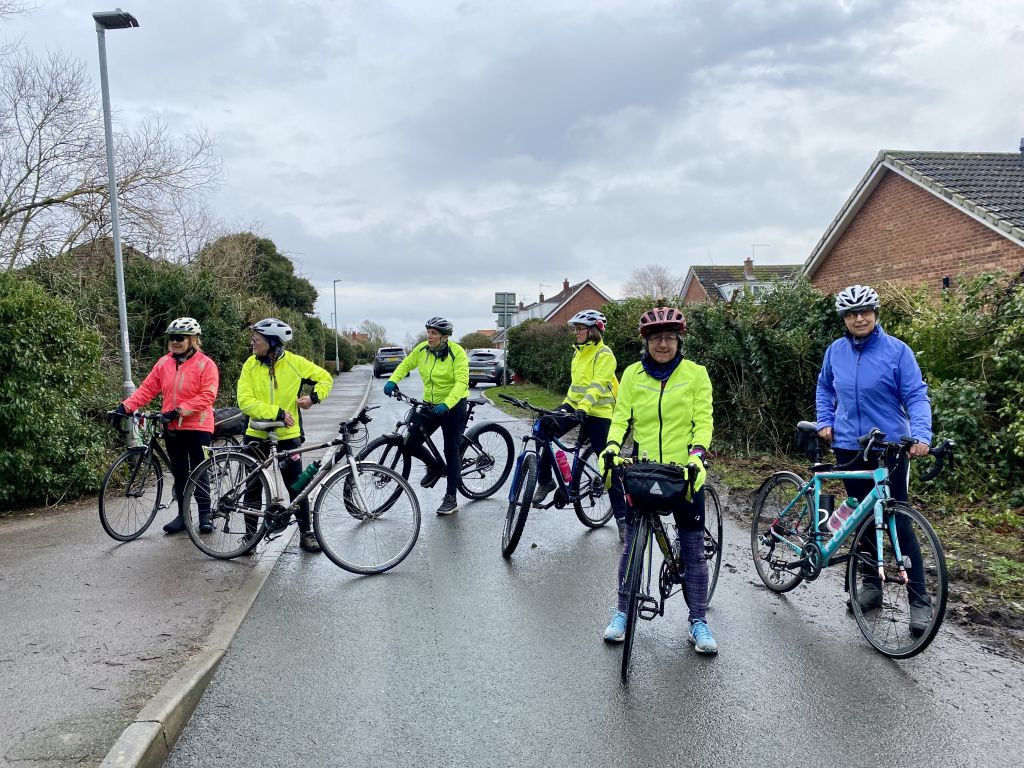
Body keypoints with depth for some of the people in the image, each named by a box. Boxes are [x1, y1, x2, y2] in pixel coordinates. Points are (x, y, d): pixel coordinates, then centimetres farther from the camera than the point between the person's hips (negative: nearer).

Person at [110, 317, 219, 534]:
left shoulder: (206, 364, -8)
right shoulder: (164, 363, 7)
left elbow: (207, 396, -17)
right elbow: (147, 389, 4)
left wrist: (180, 410, -24)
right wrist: (126, 406, -10)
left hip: (197, 427, -5)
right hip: (172, 428, 5)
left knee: (199, 473, 0)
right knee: (179, 473, 12)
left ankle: (205, 515, 10)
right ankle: (182, 515, 21)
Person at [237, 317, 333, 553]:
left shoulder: (295, 362, -7)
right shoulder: (250, 365, -5)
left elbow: (325, 378, 4)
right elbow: (245, 401, -15)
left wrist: (314, 396, -15)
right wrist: (276, 413, -25)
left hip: (287, 436, -1)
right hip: (257, 435, 1)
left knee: (297, 487, 3)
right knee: (252, 488, 8)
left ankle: (306, 533, 18)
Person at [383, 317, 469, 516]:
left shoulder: (457, 353, -18)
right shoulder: (422, 349, -3)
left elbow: (462, 382, -25)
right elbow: (406, 364, 14)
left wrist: (446, 404, -38)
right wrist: (393, 380, -3)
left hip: (453, 406, -5)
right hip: (429, 404, 5)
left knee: (451, 450, -4)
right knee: (411, 443, -2)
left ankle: (451, 498, 6)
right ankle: (434, 468, 29)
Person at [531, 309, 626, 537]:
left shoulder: (604, 354, -11)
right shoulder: (578, 352, 14)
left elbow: (597, 385, -23)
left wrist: (583, 408, -35)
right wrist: (567, 403, 19)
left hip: (597, 413, -7)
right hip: (575, 407, 7)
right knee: (545, 429, -18)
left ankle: (622, 517, 7)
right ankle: (545, 481, 0)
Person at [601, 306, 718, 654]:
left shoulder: (696, 373, -1)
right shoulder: (632, 374, 3)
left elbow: (703, 420, -5)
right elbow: (620, 417, 2)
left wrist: (697, 453, -22)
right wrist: (612, 447, -16)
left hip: (685, 472, -1)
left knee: (693, 548, 5)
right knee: (632, 544, 7)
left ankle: (699, 621, 18)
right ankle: (622, 613, 23)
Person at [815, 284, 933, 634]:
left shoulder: (897, 351, -9)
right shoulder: (835, 351, 3)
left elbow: (917, 396, -11)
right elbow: (824, 388, 19)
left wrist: (921, 434, -26)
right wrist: (824, 422, 6)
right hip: (849, 448, 4)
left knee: (899, 523, -4)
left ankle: (919, 601, 5)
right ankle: (871, 585, 29)